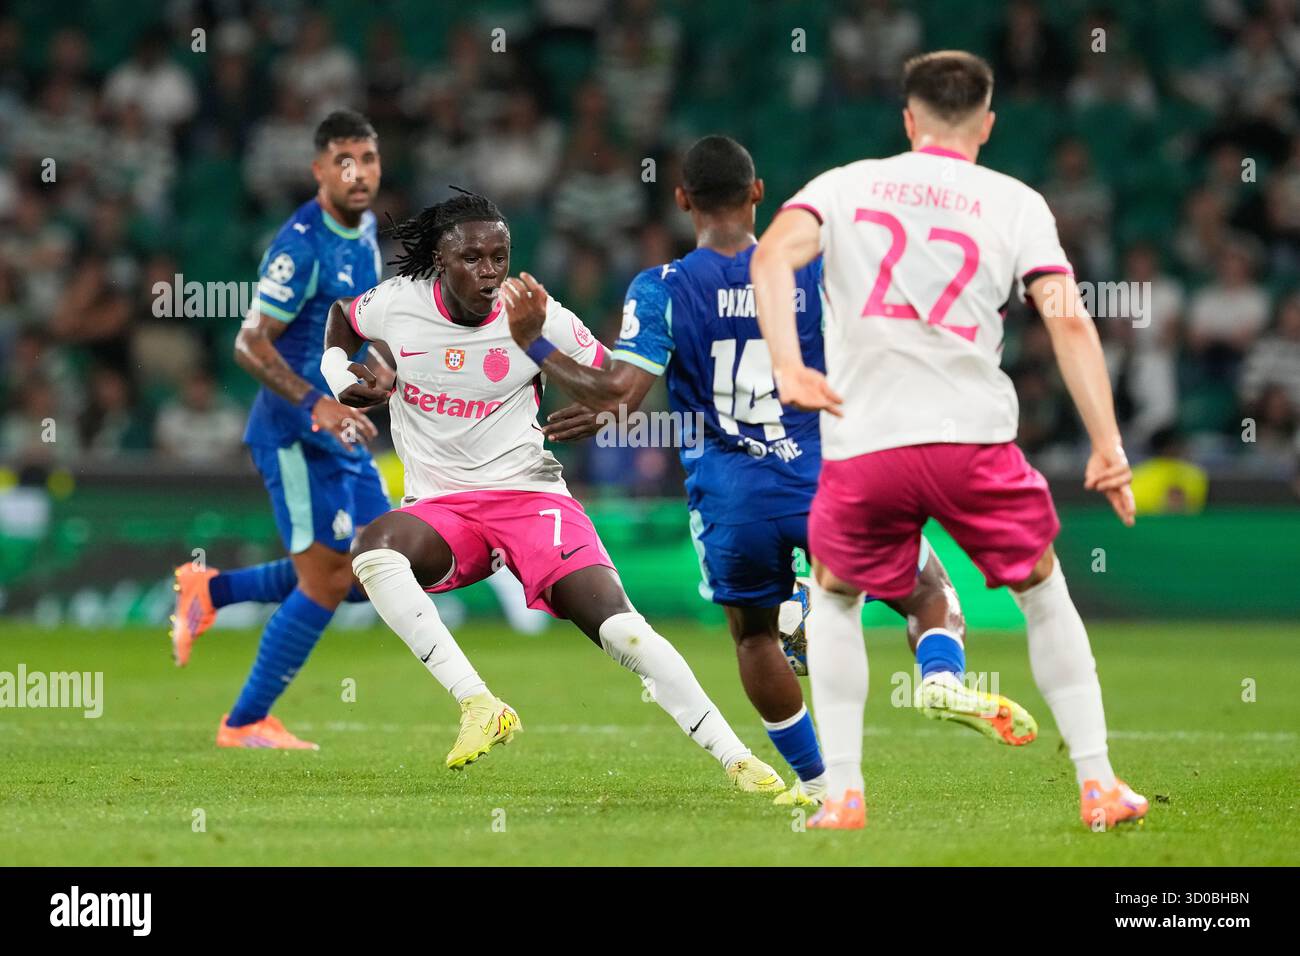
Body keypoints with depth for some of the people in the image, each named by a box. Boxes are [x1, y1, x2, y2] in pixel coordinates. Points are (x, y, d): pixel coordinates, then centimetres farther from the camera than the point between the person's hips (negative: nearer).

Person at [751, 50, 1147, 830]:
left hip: (862, 445, 0)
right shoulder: (1016, 204, 9)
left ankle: (844, 794, 16)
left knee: (834, 598, 25)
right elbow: (1070, 321, -2)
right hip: (976, 440, 0)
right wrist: (1108, 448, -2)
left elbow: (772, 255, -7)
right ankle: (1098, 786, 19)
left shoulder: (845, 185, 12)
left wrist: (786, 367, -14)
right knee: (1044, 591, 22)